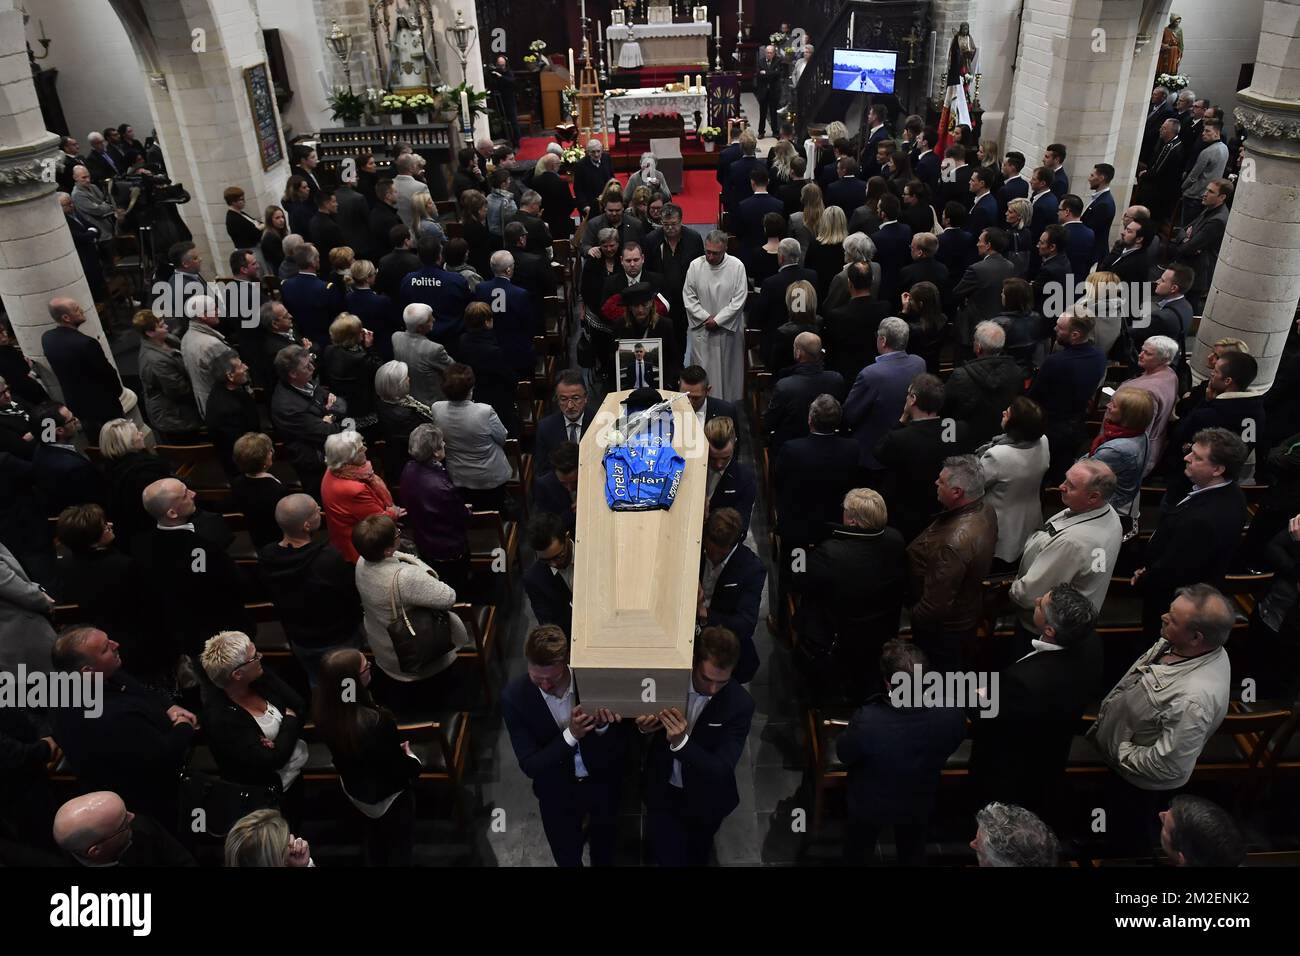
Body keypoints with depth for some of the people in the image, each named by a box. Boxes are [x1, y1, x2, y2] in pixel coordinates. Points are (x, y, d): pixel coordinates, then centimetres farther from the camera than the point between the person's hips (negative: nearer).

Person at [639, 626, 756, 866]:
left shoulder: (740, 704, -27)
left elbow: (722, 771, -30)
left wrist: (681, 741, -45)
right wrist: (643, 724, -28)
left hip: (704, 801, 0)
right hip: (663, 793, 0)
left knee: (696, 858, 26)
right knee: (668, 858, 15)